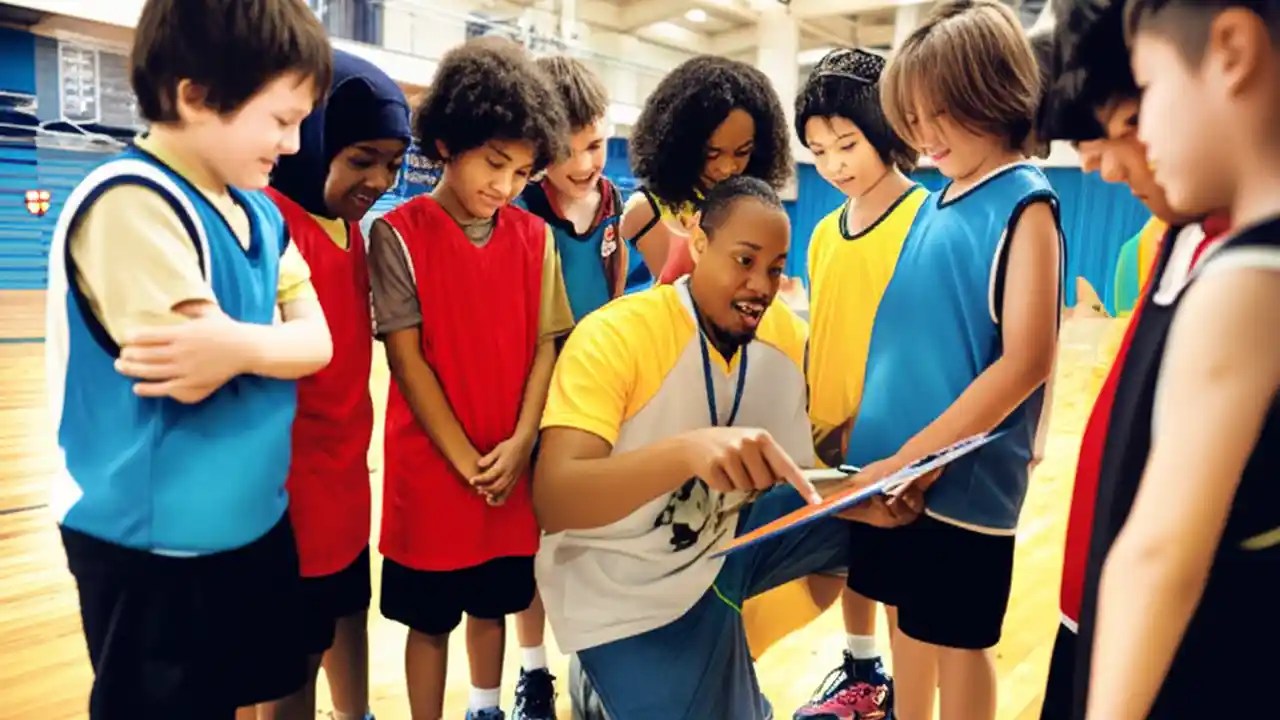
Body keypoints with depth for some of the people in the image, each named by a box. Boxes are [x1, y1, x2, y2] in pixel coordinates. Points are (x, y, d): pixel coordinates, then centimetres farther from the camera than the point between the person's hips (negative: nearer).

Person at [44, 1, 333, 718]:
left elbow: (319, 342, -4)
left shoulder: (262, 214, 4)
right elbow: (192, 378, -27)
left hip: (253, 521, 7)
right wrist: (278, 334, -14)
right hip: (153, 544, -7)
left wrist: (241, 346, -21)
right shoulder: (131, 201, -21)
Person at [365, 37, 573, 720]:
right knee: (430, 621, 12)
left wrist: (519, 445, -9)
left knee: (491, 607, 20)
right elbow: (406, 358, -10)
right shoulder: (398, 234, -9)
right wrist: (465, 460, -11)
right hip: (432, 470, -3)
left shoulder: (535, 237, 2)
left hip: (511, 470, 4)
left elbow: (547, 343, 2)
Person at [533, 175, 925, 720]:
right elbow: (552, 501, -34)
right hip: (620, 586, -6)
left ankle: (719, 661, 11)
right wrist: (688, 449, -51)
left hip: (722, 539, 6)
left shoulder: (788, 336, -7)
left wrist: (866, 500, -21)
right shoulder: (614, 335, -24)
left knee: (865, 524, -1)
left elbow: (796, 473, 1)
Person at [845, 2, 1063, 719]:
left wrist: (913, 456, -20)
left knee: (957, 641, 10)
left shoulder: (1024, 204, -11)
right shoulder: (937, 202, 9)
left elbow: (1025, 361, -19)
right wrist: (871, 433, 7)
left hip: (964, 476, -6)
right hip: (891, 466, 7)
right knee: (910, 622, 20)